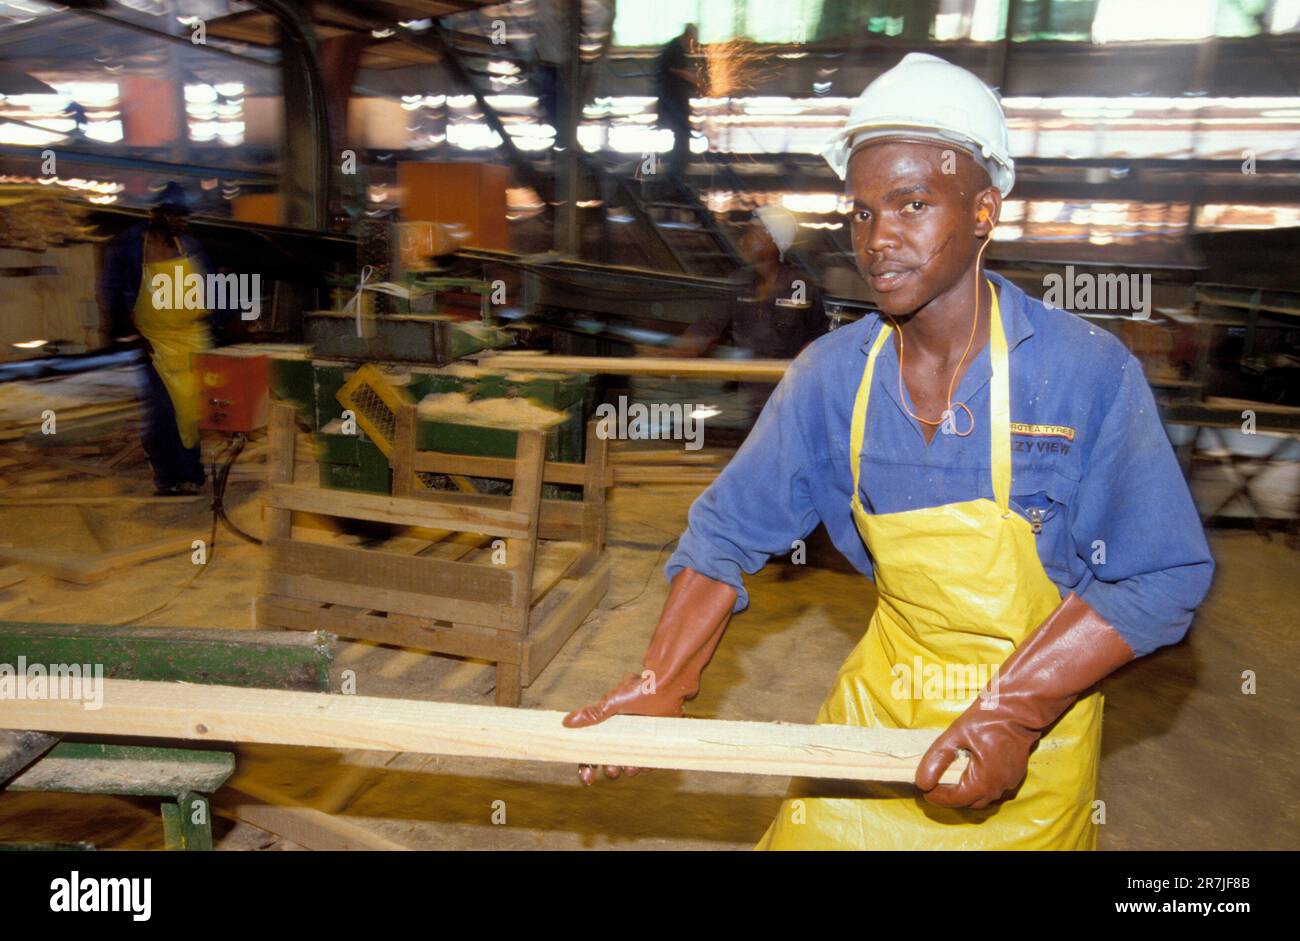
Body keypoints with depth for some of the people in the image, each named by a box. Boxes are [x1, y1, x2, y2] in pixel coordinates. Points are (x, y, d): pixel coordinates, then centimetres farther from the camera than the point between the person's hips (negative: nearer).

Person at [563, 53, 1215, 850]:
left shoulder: (1087, 372, -18)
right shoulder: (833, 375, -9)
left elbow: (1168, 576, -17)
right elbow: (731, 529, -5)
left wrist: (1015, 712, -24)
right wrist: (661, 685, -15)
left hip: (1035, 732, -2)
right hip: (882, 697, 3)